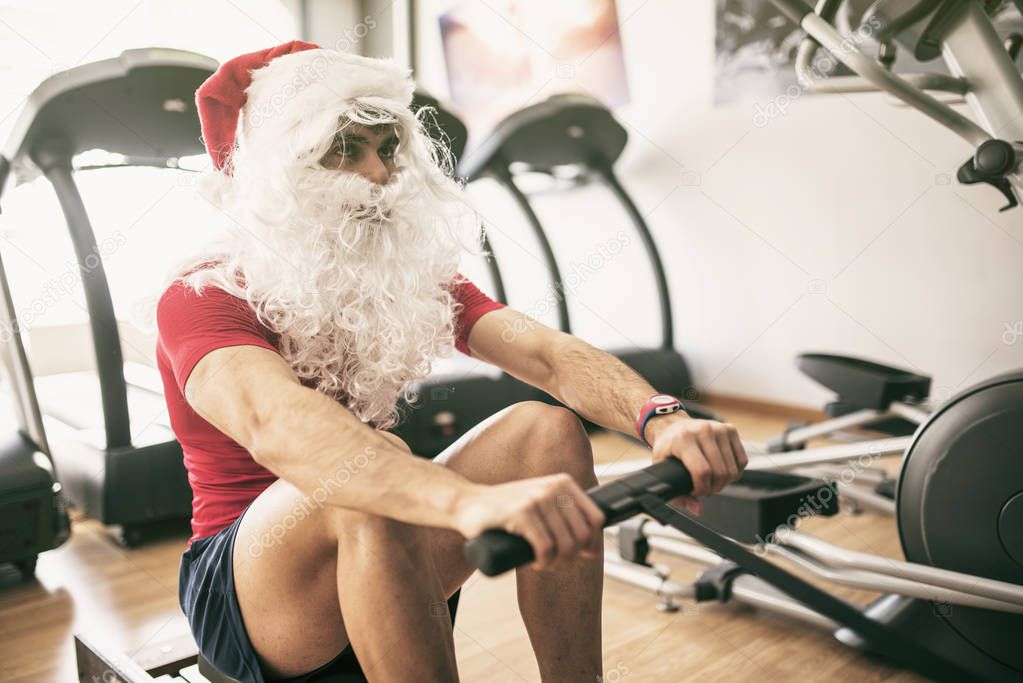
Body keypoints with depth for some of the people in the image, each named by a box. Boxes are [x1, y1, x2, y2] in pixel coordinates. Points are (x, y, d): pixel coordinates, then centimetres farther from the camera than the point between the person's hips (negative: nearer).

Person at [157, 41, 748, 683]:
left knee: (547, 430, -16)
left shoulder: (413, 275, 1)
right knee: (378, 464, -35)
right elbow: (276, 425, -38)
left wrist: (661, 417, -36)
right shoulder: (202, 297, -15)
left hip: (384, 548, 5)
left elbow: (545, 351, -15)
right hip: (246, 587, -4)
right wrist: (473, 501, -55)